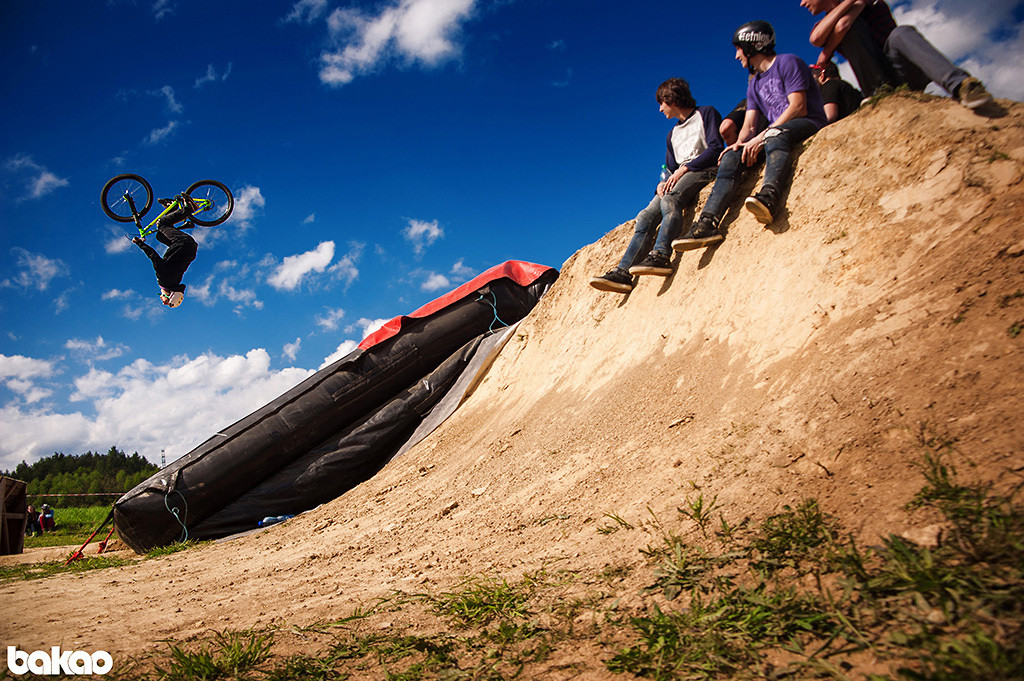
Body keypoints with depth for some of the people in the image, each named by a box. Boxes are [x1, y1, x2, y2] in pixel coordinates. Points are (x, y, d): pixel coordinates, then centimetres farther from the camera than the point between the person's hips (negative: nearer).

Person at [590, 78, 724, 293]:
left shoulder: (707, 114, 10)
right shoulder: (672, 134, 31)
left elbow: (716, 148, -4)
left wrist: (684, 168, -13)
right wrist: (663, 182, 1)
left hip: (703, 171, -6)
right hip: (676, 180, 6)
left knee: (670, 199, -36)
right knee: (646, 216, -17)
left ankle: (660, 256, -53)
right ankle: (622, 272, -30)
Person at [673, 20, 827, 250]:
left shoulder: (787, 63, -1)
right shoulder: (754, 84, 22)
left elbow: (799, 108, -13)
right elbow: (749, 125, 14)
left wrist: (761, 137, -21)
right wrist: (741, 143, -11)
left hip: (809, 124, -6)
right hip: (776, 132, 6)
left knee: (775, 134, -38)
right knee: (732, 156, -15)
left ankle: (769, 196, -64)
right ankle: (708, 222, -31)